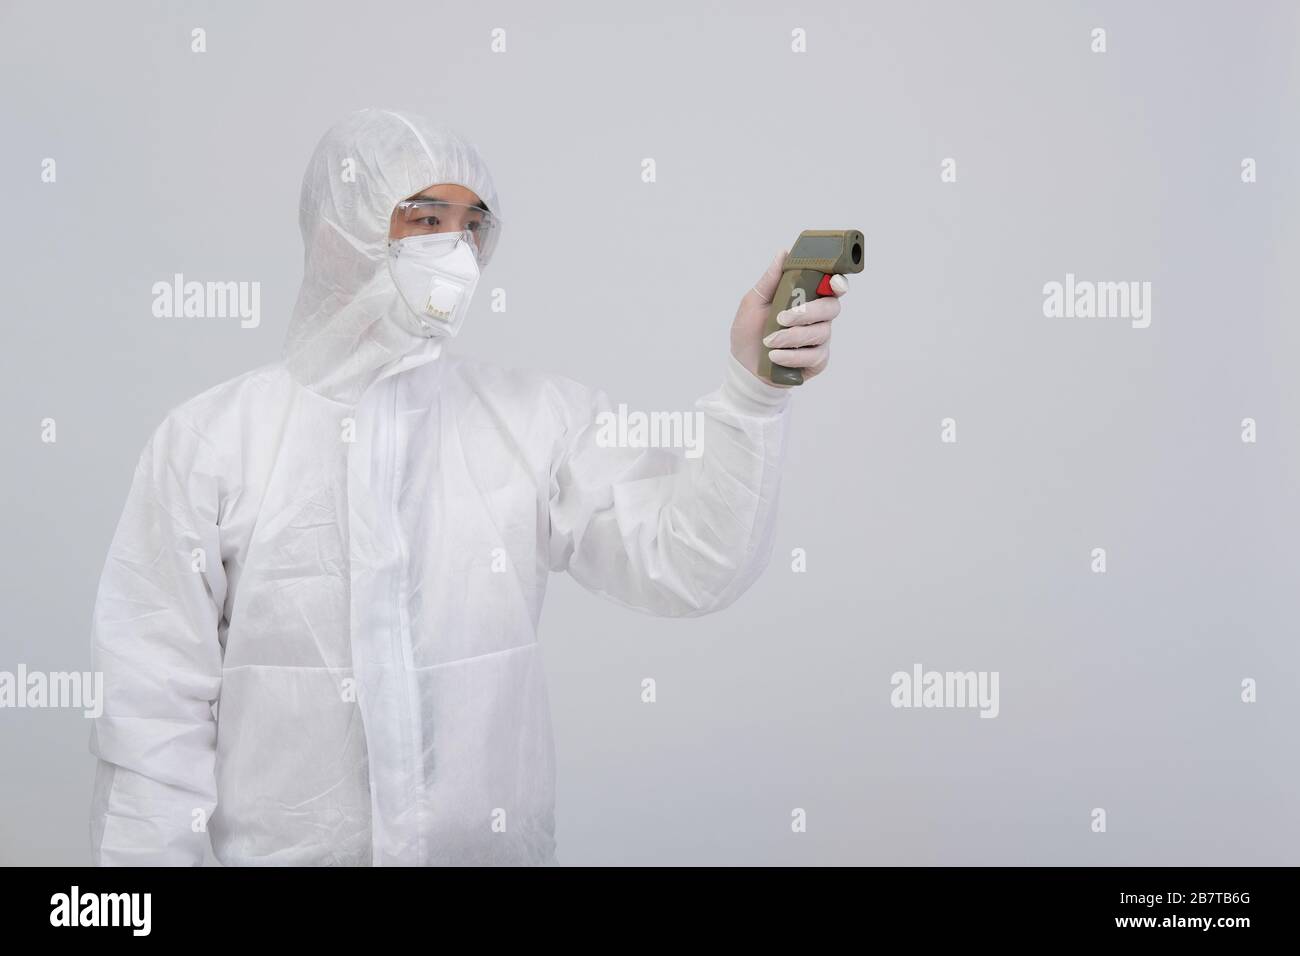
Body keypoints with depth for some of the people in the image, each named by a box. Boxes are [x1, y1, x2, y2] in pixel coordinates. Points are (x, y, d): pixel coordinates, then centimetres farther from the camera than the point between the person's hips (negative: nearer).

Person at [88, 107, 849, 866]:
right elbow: (158, 700, -5)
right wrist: (140, 876, -8)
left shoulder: (540, 419, -1)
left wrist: (752, 386, -21)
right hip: (290, 847, -1)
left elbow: (685, 566, -11)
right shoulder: (209, 441, -6)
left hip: (498, 843, 2)